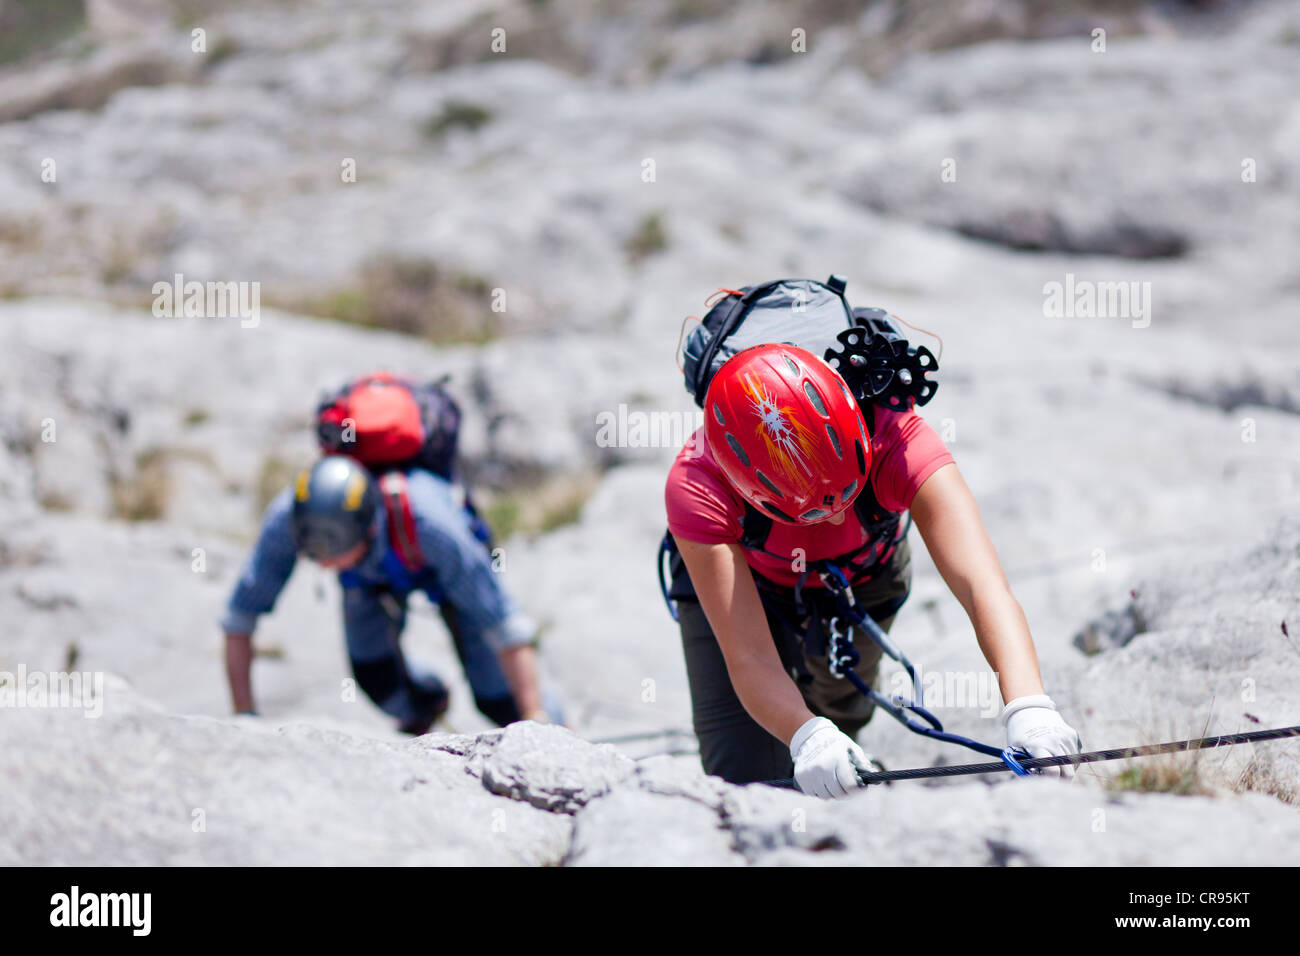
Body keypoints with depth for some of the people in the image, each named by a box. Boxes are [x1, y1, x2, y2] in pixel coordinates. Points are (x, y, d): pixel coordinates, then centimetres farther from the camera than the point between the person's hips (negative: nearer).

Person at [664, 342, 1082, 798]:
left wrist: (1027, 707, -70)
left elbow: (983, 586, -54)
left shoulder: (896, 441, -44)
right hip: (752, 585, -1)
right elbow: (750, 659, -47)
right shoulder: (697, 488, -44)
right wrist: (807, 738, -67)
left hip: (864, 581, 2)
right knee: (746, 777, -12)